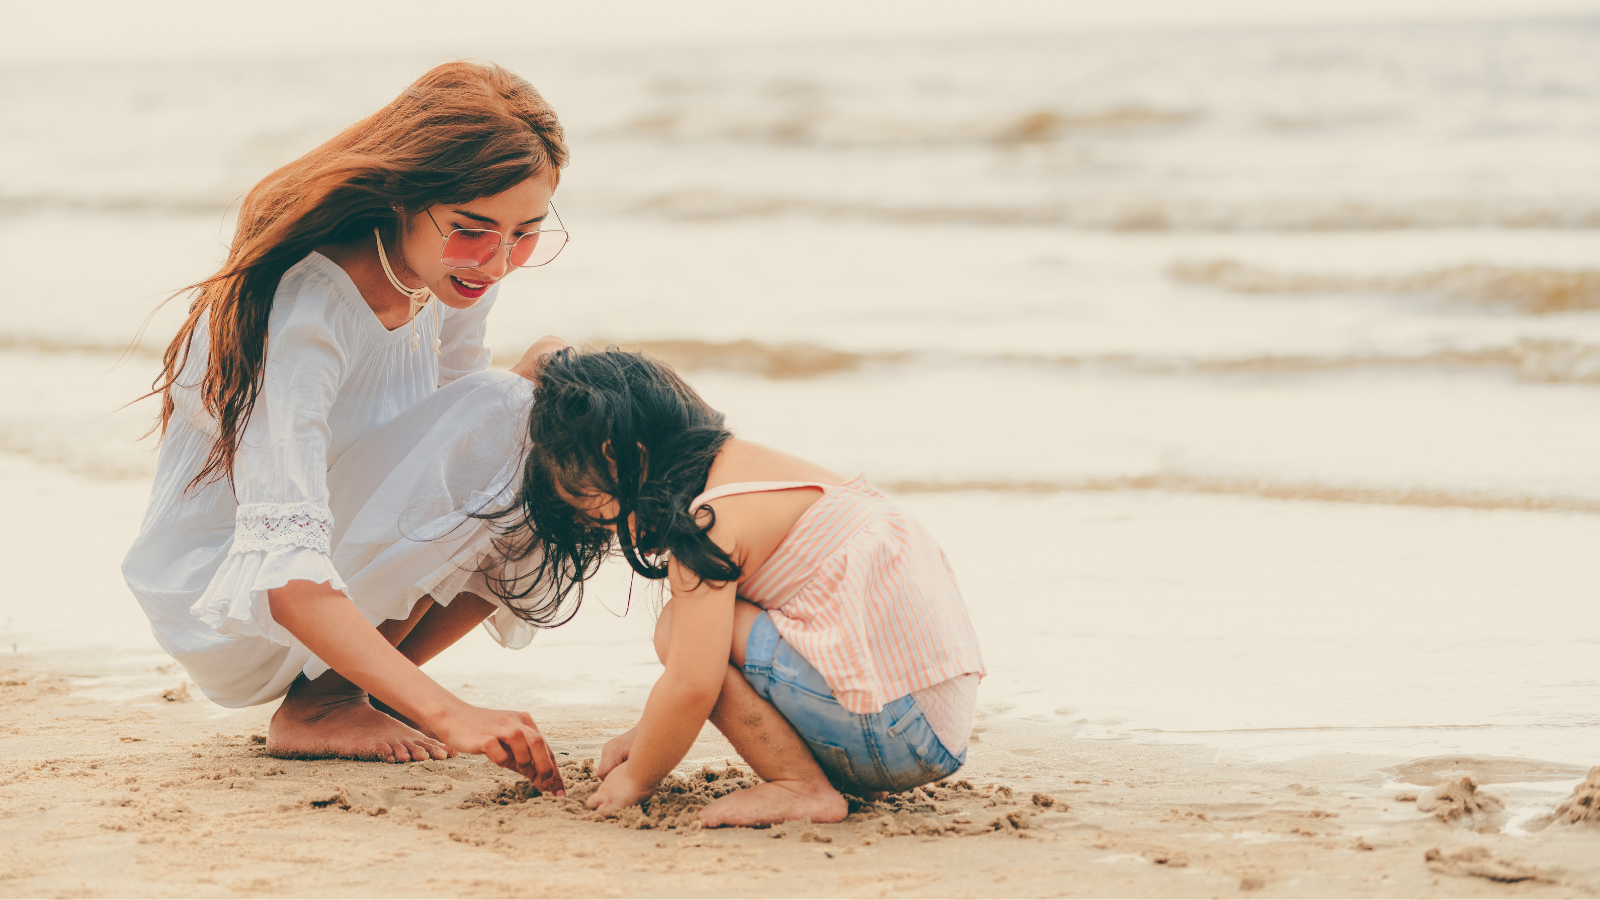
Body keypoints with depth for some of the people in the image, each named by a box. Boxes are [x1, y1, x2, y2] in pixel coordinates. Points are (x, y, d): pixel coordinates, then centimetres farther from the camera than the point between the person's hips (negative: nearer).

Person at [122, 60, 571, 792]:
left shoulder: (451, 280, -7)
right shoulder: (302, 316, -31)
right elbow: (283, 573, -40)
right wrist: (444, 713, -50)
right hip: (223, 616, -8)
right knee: (503, 442, -26)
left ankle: (350, 690, -1)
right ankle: (317, 705, -14)